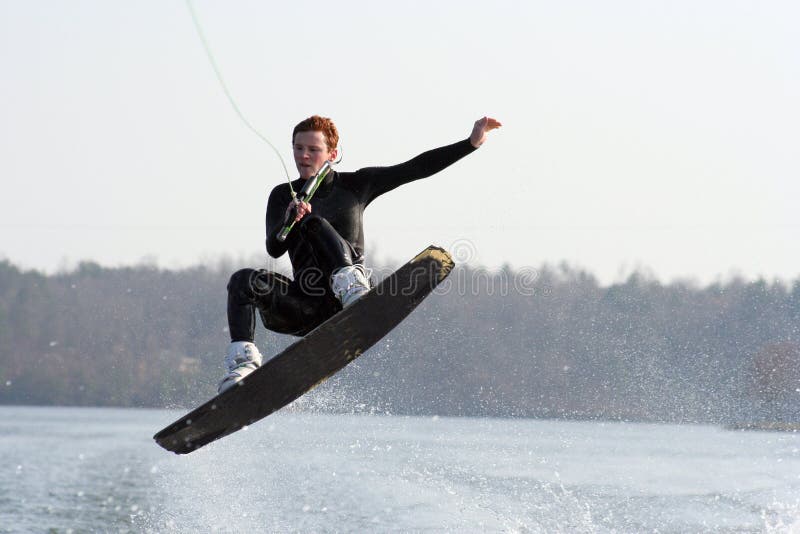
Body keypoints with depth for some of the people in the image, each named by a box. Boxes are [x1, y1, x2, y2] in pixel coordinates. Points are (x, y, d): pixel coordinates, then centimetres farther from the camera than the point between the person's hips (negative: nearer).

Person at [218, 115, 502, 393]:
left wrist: (472, 142, 3)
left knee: (314, 223, -23)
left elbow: (417, 168, 8)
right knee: (243, 281, -24)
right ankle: (243, 360, -35)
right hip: (307, 305, 2)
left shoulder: (355, 184, 10)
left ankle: (353, 290, -45)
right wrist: (289, 220, -26)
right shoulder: (283, 196, 12)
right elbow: (274, 249, -5)